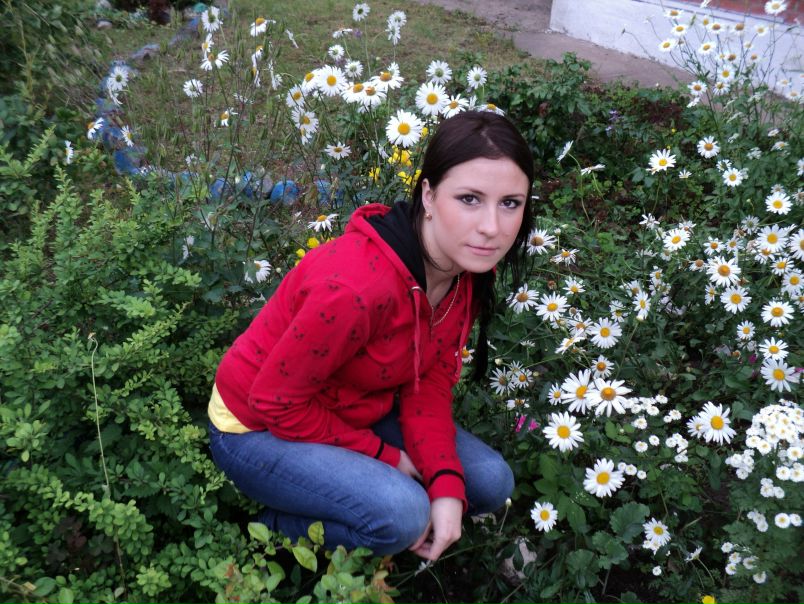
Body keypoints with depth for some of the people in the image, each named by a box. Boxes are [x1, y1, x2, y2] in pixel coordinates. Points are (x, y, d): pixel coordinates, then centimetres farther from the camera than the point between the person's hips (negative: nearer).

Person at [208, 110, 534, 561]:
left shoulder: (470, 267, -11)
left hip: (353, 411, 8)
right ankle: (278, 528, 0)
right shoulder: (359, 285, -37)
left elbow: (430, 382, -6)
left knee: (492, 482, 0)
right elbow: (276, 400, -24)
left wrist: (447, 484, -19)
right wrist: (386, 456, -16)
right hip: (260, 428, -7)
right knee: (402, 513, -29)